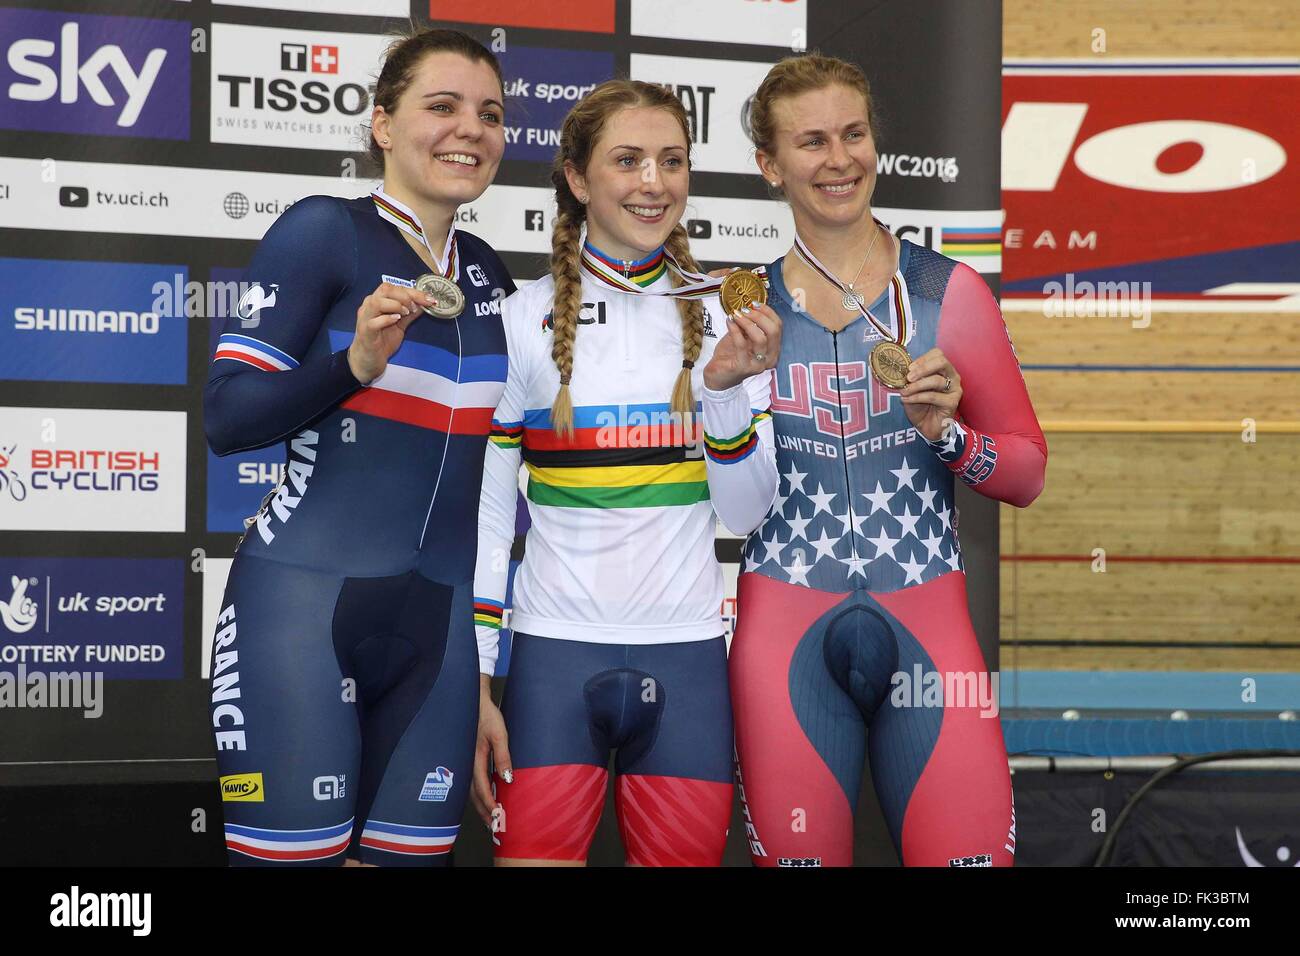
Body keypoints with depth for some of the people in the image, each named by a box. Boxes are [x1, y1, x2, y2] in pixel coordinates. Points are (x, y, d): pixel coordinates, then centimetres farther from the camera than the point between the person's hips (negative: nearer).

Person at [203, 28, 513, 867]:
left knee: (408, 856, 7)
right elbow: (227, 416, -11)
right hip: (305, 606, -6)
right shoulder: (324, 231, -5)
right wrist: (354, 363, -23)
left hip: (437, 624, 6)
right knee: (293, 857, -4)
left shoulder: (484, 271, 13)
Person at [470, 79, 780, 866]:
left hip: (688, 655, 2)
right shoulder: (522, 320, 1)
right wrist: (472, 687, 0)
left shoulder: (724, 317, 5)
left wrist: (729, 389, -15)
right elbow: (484, 514, 4)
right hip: (557, 653, -2)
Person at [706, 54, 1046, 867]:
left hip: (927, 624, -1)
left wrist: (945, 433, -10)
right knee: (798, 857, 5)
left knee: (971, 854, -5)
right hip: (785, 627, 1)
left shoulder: (948, 292, 3)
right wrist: (728, 382, -1)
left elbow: (1028, 474, 5)